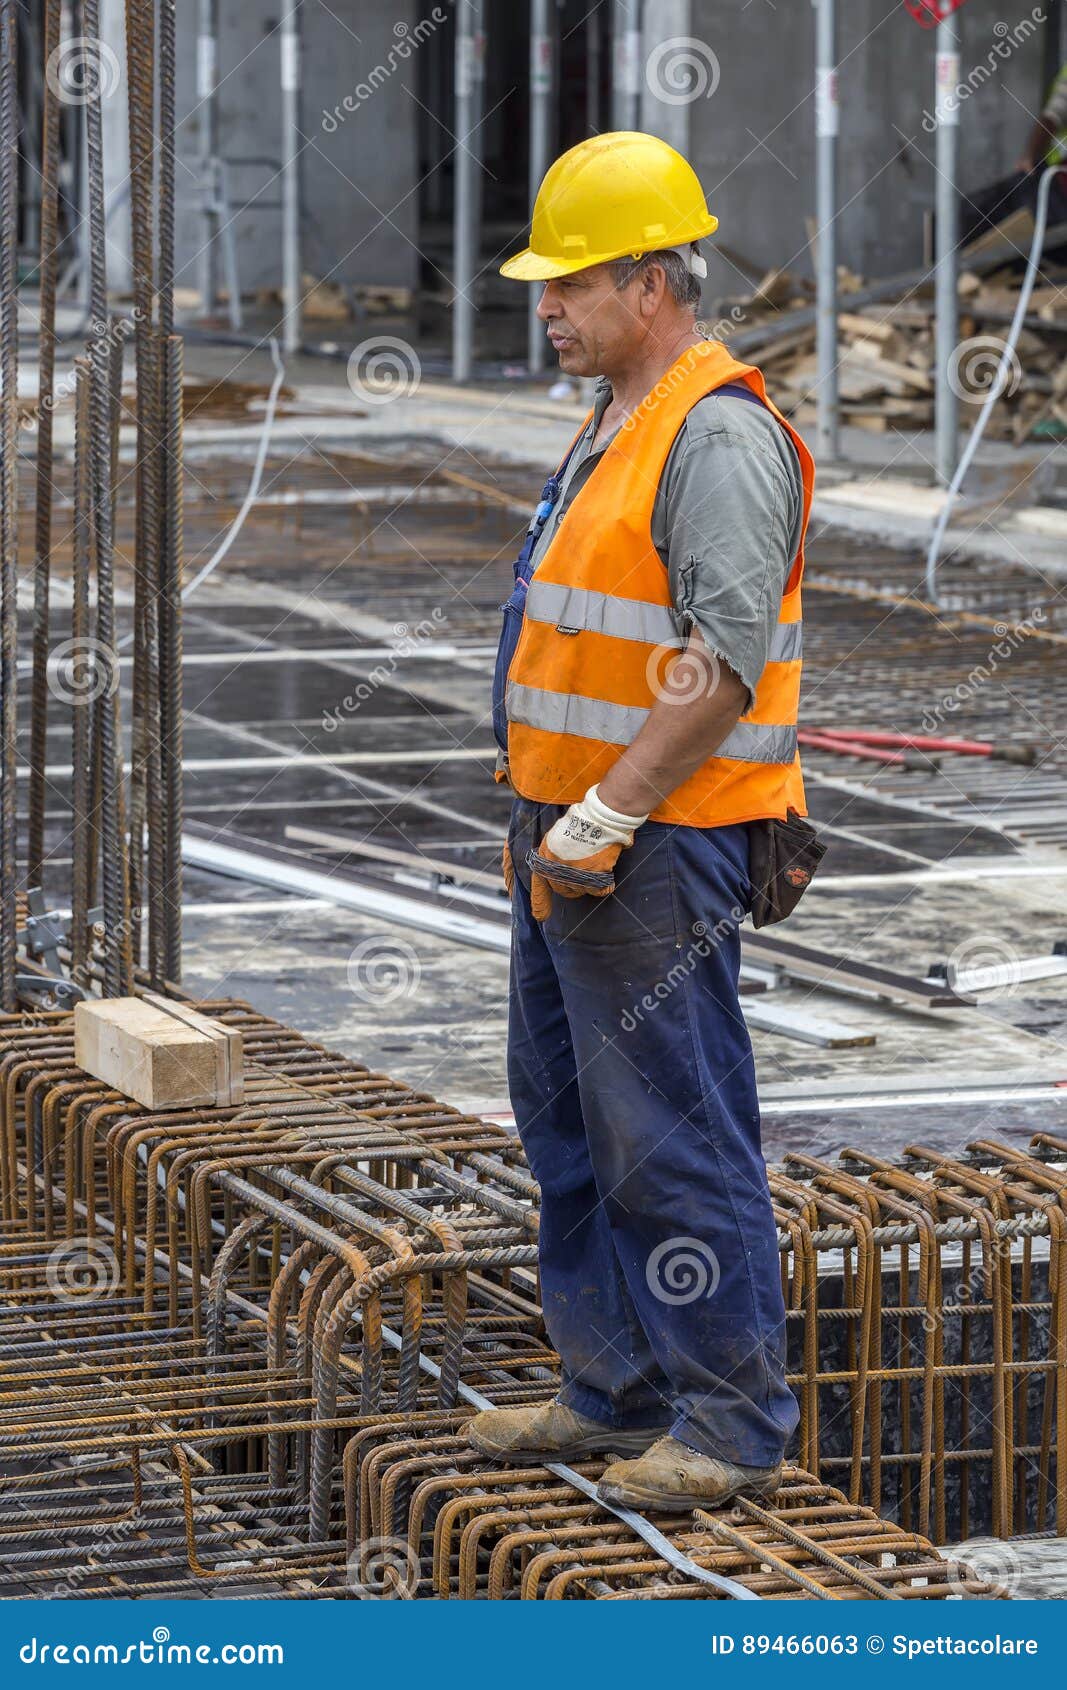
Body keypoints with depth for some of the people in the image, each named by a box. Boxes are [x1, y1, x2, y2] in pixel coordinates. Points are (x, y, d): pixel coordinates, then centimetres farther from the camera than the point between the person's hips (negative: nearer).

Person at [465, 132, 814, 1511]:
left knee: (674, 1136, -6)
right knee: (571, 1123, 15)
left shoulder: (720, 436, -17)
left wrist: (605, 819, -23)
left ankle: (734, 1423, 1)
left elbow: (729, 661, -25)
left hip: (658, 848, -10)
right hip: (575, 839, 10)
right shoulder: (619, 424, 16)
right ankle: (616, 1394, 24)